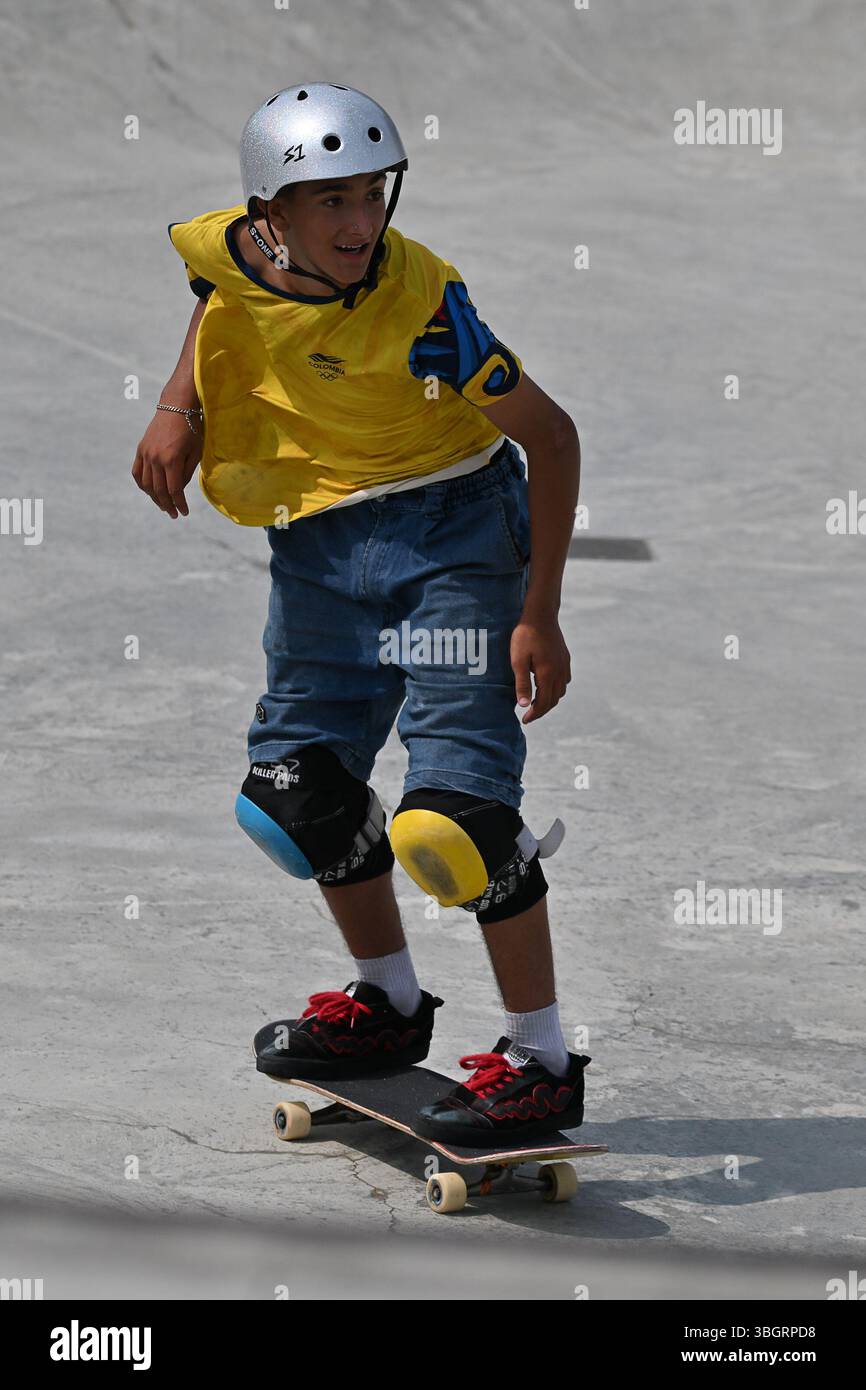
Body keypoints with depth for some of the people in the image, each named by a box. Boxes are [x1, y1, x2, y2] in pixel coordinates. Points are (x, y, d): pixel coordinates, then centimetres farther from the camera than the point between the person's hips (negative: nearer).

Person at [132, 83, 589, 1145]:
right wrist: (179, 405, 0)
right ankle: (392, 1006, 31)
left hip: (448, 528, -6)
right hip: (317, 543, 6)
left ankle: (543, 1064, -5)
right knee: (300, 786, 10)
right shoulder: (228, 250, -11)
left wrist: (539, 615, -19)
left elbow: (551, 436, -18)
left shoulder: (420, 305, -25)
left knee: (455, 802, -15)